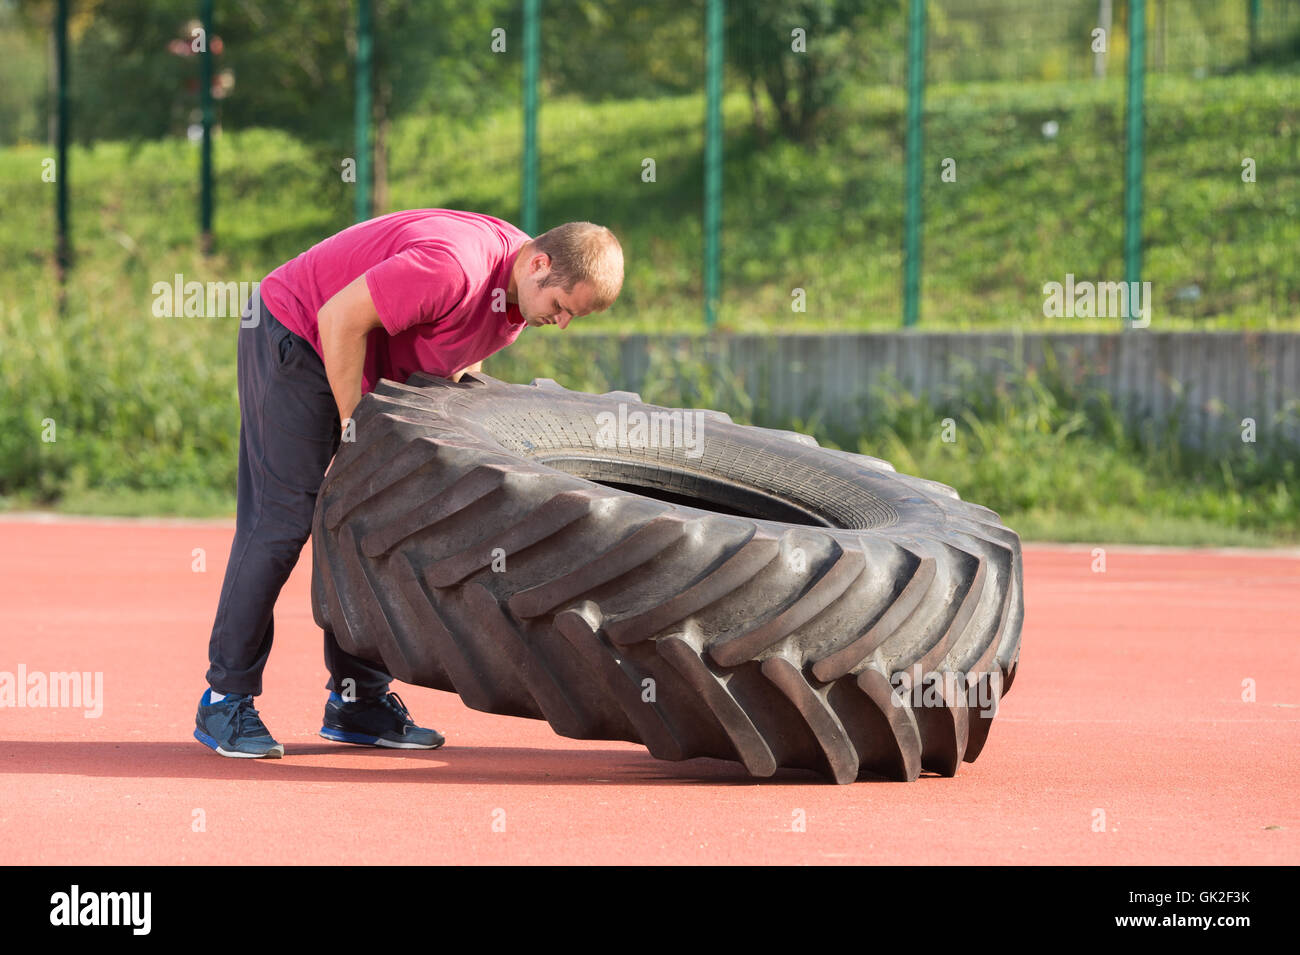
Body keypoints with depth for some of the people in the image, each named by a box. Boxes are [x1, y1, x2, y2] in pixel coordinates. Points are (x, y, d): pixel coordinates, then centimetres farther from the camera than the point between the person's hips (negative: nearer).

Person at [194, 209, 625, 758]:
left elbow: (460, 360, 15)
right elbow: (342, 317, -29)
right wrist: (354, 424, -22)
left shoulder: (520, 288, -3)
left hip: (366, 368, 9)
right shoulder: (453, 267, -34)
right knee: (283, 517, -13)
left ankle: (356, 699, 10)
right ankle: (225, 700, -9)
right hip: (293, 336, -9)